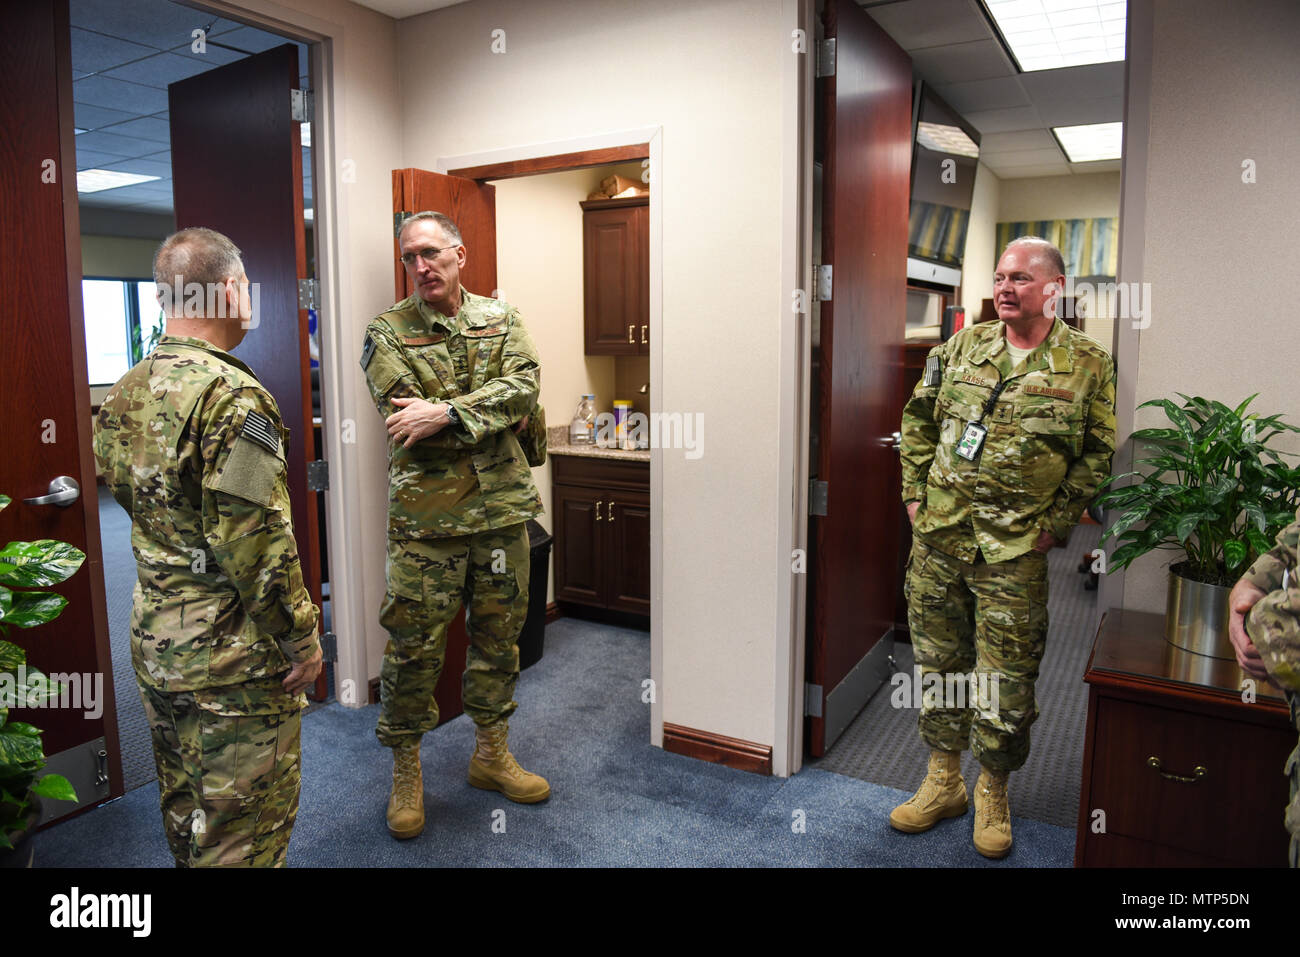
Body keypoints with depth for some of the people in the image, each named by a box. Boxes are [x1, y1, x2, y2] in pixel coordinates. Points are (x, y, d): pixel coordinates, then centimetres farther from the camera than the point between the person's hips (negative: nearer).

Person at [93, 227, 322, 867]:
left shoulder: (122, 395, 4)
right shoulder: (232, 396, -23)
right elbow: (258, 544, -24)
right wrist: (302, 637, -15)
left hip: (152, 641, 9)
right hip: (231, 656, -8)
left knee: (183, 807, 25)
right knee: (242, 825, 7)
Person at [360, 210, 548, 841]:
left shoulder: (500, 318, 8)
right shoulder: (386, 333, -1)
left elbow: (525, 384, -9)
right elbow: (409, 422, -15)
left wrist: (446, 413, -21)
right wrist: (498, 414, -13)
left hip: (501, 508, 4)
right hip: (426, 516, -3)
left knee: (498, 636, 14)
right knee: (414, 647, 4)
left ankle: (492, 754, 33)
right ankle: (406, 773, 24)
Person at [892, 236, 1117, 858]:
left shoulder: (1087, 365, -2)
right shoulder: (963, 347, 6)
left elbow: (1098, 454, 1)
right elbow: (918, 420, 12)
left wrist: (1055, 523, -6)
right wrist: (915, 492, 5)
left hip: (1015, 553, -3)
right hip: (938, 537, 3)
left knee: (1005, 681, 5)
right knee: (940, 664, 13)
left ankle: (992, 795, 28)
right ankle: (942, 783, 31)